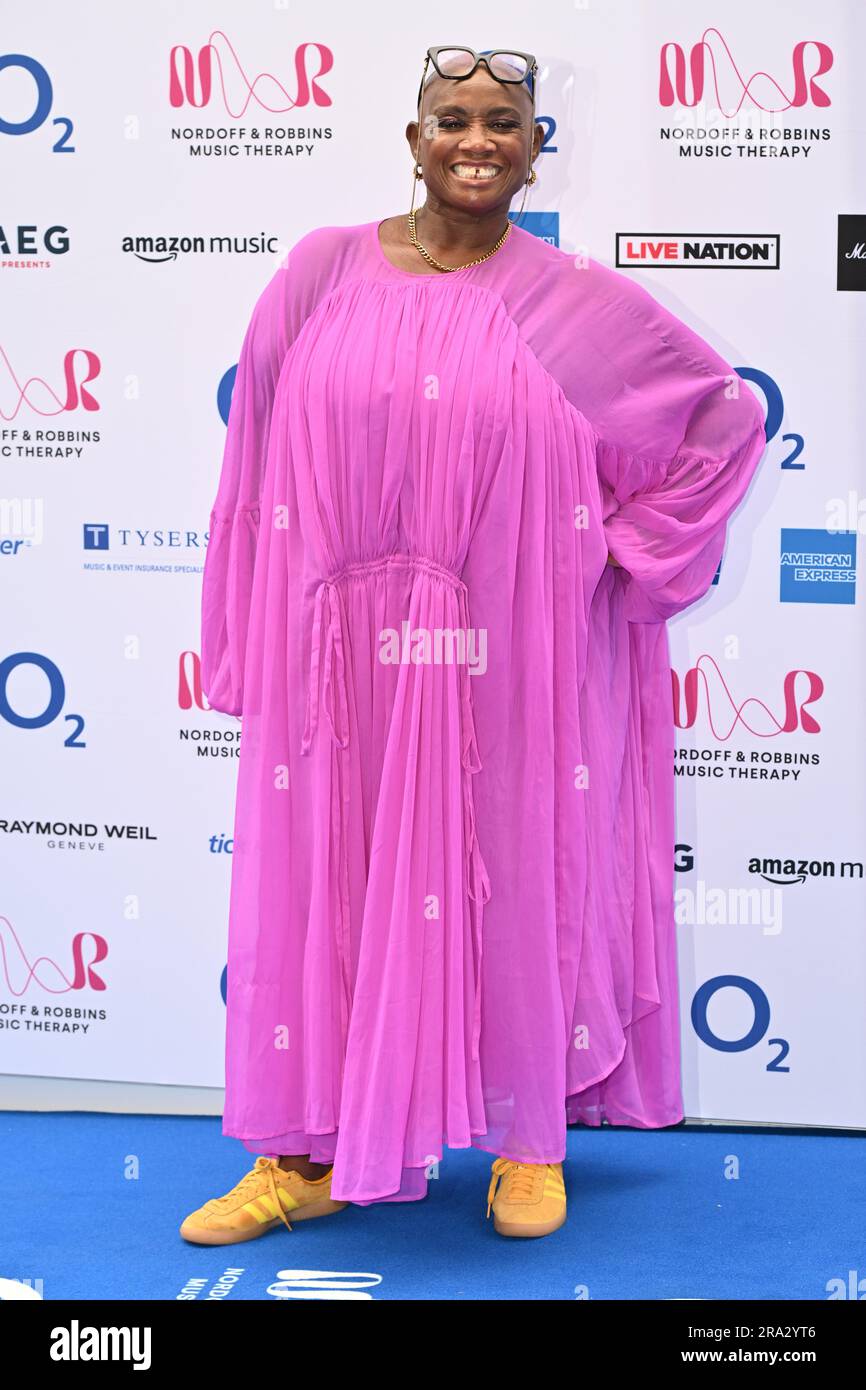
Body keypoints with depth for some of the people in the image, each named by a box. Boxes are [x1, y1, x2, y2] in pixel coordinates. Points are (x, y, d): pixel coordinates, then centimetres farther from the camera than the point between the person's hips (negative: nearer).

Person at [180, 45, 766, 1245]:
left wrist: (628, 548, 2)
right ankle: (311, 1152, 21)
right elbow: (263, 456, 8)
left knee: (522, 880, 8)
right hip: (349, 660, 1)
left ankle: (529, 1141, 27)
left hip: (514, 666, -1)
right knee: (333, 887, 7)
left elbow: (727, 414, 8)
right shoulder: (325, 273, 4)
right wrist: (256, 642, 7)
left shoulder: (579, 302, 1)